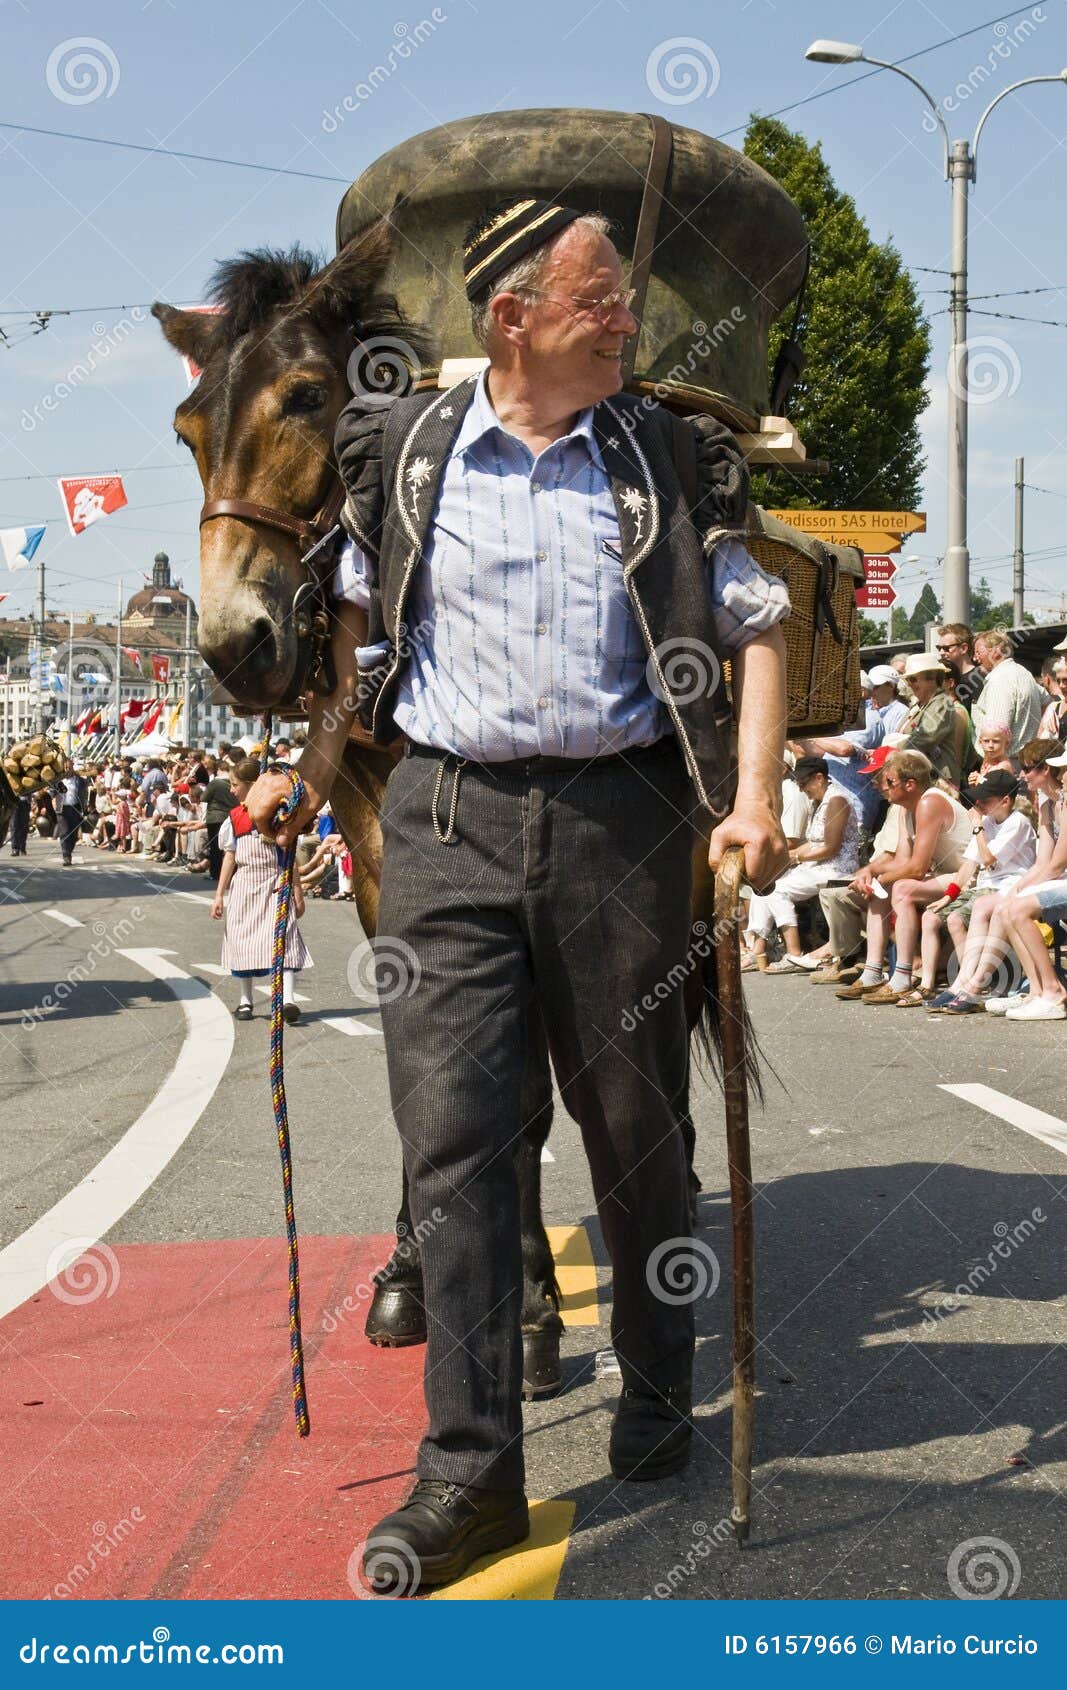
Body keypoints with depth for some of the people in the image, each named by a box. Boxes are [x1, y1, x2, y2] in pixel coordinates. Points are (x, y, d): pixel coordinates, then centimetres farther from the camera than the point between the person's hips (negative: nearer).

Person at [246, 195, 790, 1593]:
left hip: (621, 817, 0)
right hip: (448, 820, 0)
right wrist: (314, 770, 12)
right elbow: (358, 620, 18)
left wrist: (755, 797, -7)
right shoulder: (405, 451, 6)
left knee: (637, 1126, 9)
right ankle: (471, 1466, 0)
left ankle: (656, 1397, 30)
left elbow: (754, 623, 5)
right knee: (452, 1130, -5)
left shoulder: (669, 458, 5)